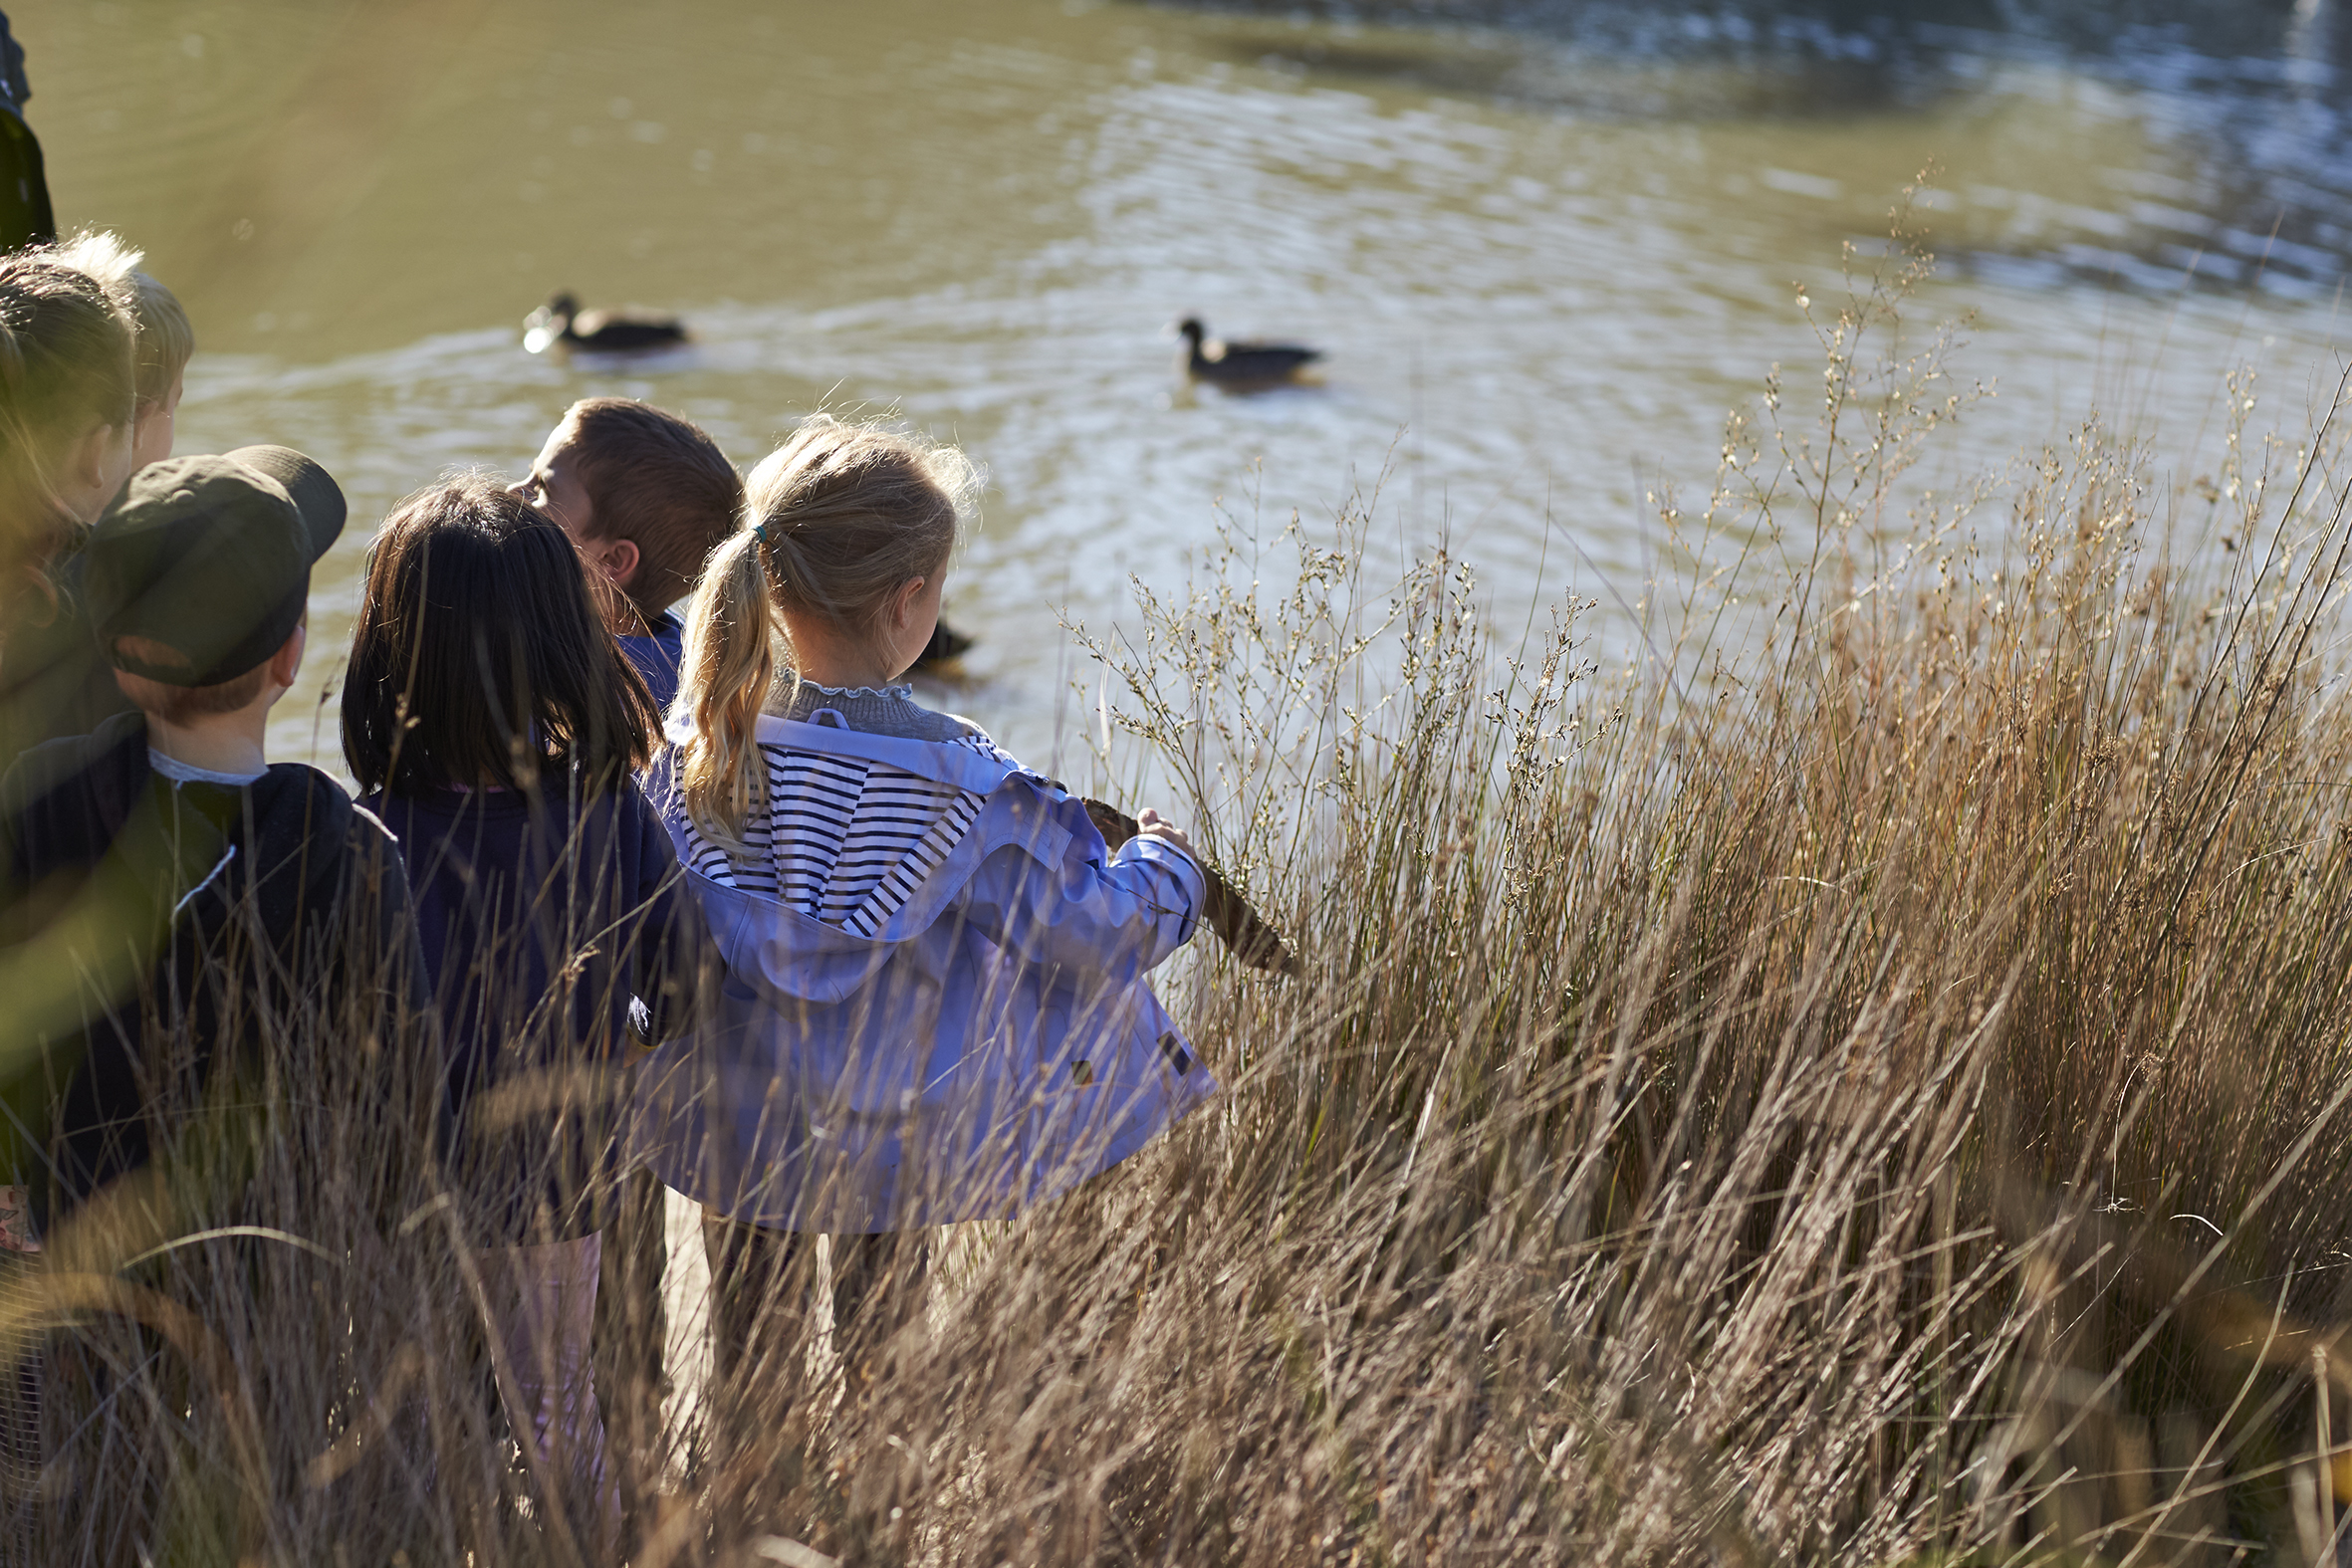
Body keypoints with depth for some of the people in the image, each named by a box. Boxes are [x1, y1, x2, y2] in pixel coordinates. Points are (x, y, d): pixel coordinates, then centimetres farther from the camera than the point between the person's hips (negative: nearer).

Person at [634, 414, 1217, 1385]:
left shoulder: (696, 740, -14)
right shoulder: (956, 784, -24)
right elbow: (1098, 928, -15)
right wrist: (1164, 864, 6)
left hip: (731, 1127, 3)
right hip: (890, 1141, -3)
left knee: (746, 1351, 22)